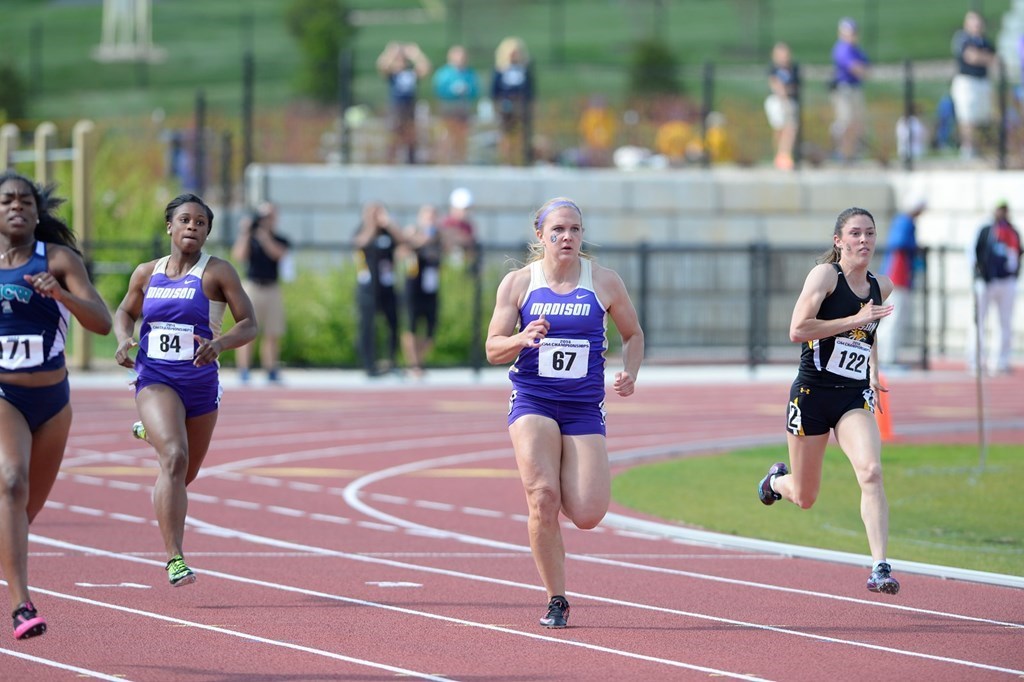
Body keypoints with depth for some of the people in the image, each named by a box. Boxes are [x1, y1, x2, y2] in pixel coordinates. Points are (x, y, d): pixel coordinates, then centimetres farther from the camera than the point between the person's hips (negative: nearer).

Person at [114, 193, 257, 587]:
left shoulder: (218, 273, -3)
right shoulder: (147, 274, 5)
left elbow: (249, 325, -6)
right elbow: (125, 312, 22)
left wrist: (219, 344, -26)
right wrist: (124, 340, 0)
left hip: (200, 382, 1)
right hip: (155, 379, -1)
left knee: (185, 475, 18)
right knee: (174, 459, -24)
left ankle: (151, 435, 56)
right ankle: (175, 559, -25)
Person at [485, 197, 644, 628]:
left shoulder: (604, 282, 3)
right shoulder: (518, 283, 2)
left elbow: (632, 334, 17)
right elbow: (493, 350, 3)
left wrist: (629, 373, -2)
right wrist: (521, 340, -19)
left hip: (584, 409, 1)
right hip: (533, 402, -1)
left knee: (588, 515, -11)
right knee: (542, 498, -18)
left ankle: (565, 489, 28)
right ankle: (556, 601, -3)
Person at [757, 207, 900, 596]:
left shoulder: (881, 287, 7)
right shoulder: (825, 274, -10)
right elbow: (798, 330, -21)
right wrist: (856, 320, -22)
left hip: (855, 398, 3)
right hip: (813, 393, -3)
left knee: (871, 472, -24)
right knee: (804, 498, 10)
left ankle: (880, 569, -26)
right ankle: (778, 479, 48)